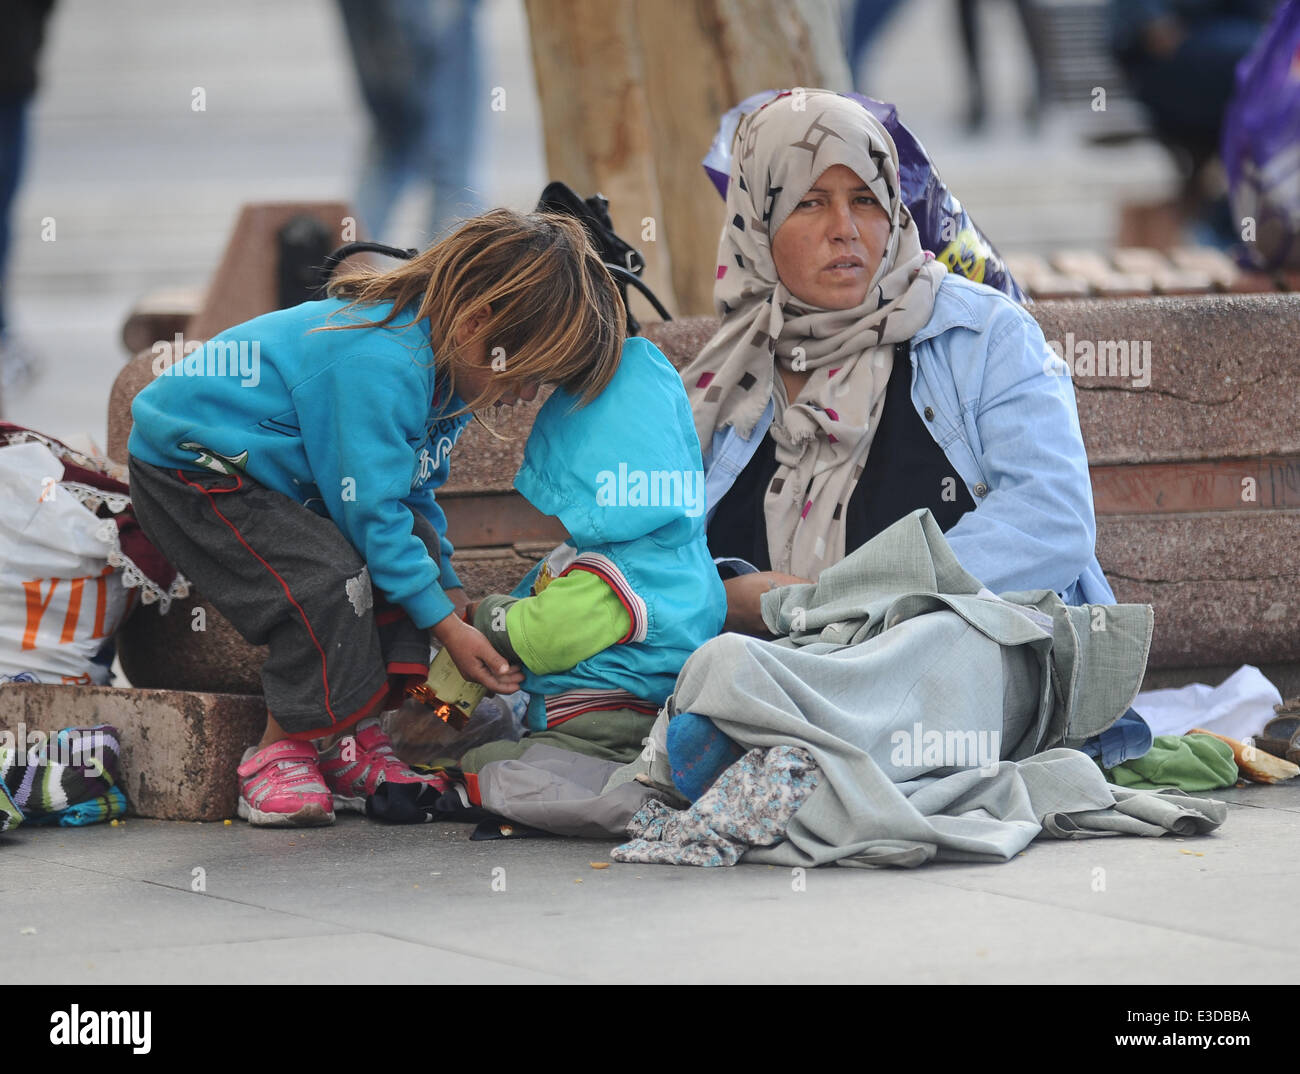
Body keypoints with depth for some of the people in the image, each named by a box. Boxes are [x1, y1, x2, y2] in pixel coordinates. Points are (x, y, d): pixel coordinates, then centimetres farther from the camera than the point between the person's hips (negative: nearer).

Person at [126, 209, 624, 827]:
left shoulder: (442, 364, -1)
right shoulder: (380, 364, -33)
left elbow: (414, 493, 15)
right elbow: (370, 509, -29)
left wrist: (448, 587, 9)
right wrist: (445, 625, -23)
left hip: (272, 465, 10)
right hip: (188, 463, -10)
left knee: (417, 540, 2)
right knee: (326, 581, -28)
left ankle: (351, 745, 2)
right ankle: (279, 754, -11)